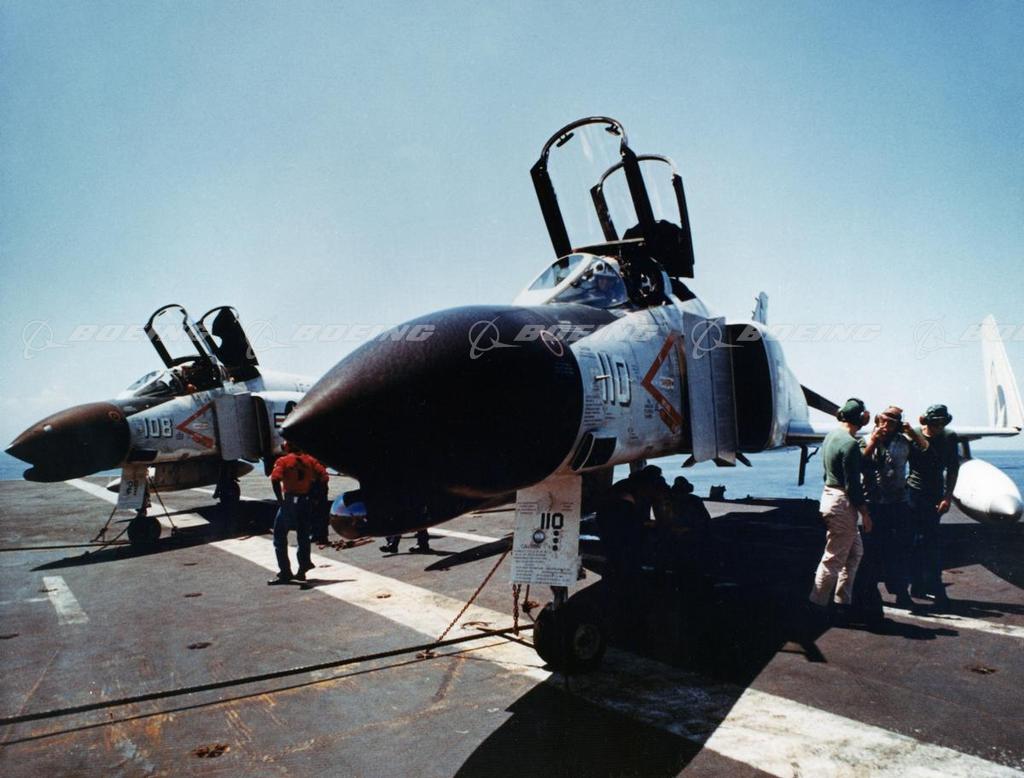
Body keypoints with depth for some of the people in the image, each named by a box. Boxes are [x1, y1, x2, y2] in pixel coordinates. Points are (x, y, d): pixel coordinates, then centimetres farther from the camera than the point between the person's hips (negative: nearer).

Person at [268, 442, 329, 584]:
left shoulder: (283, 461, -2)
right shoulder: (310, 460, 9)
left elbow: (275, 480, -19)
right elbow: (324, 477, -2)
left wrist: (280, 500, -12)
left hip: (290, 502, -4)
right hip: (307, 502, 4)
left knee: (280, 537, 7)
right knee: (303, 537, 15)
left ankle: (285, 573, 6)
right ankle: (302, 571, 17)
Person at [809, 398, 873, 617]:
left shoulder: (831, 435, 9)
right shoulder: (850, 443, -20)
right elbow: (852, 484, -19)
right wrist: (865, 513, -13)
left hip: (829, 494, 10)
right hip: (842, 503, -10)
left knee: (855, 551, 20)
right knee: (834, 558, 0)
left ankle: (843, 600, 26)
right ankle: (818, 604, 9)